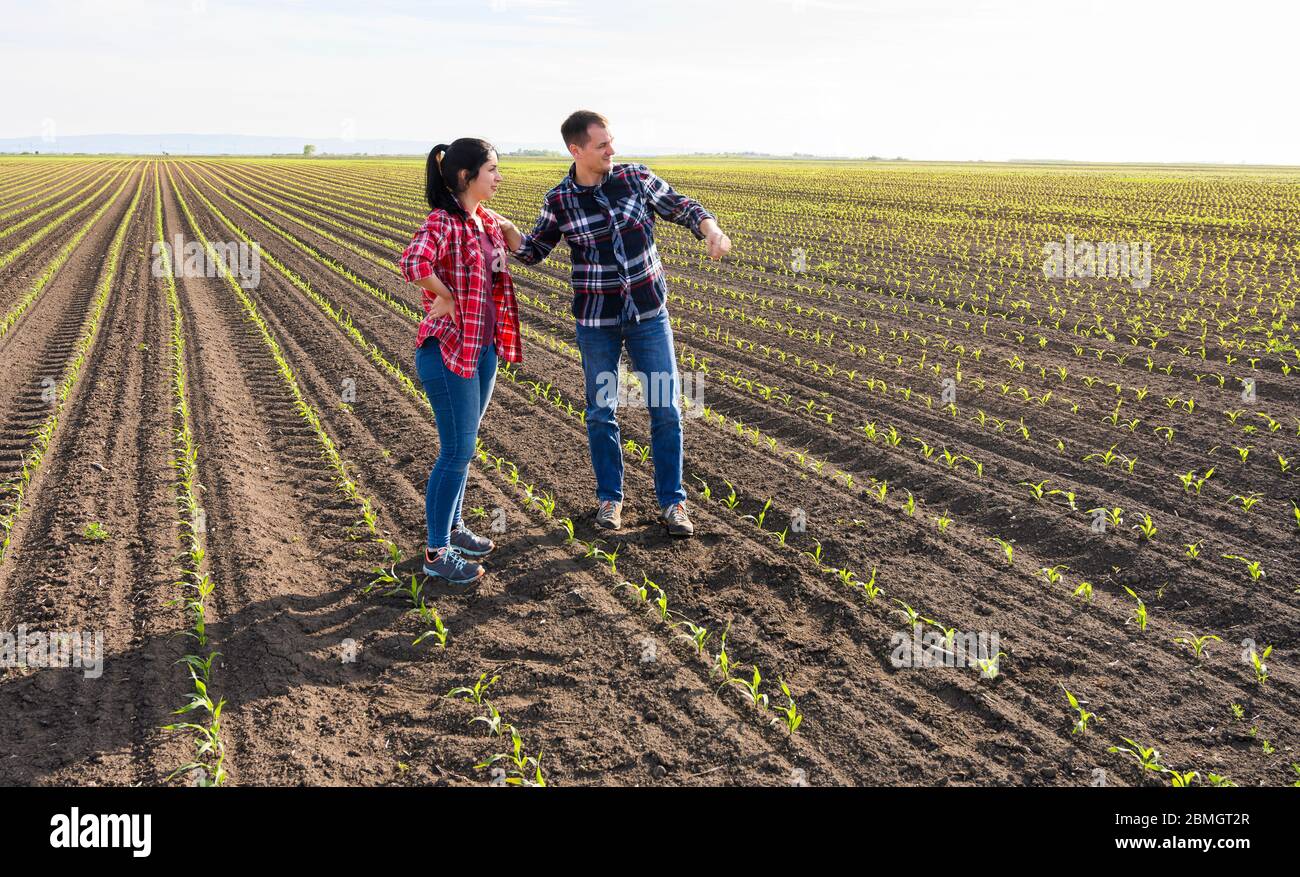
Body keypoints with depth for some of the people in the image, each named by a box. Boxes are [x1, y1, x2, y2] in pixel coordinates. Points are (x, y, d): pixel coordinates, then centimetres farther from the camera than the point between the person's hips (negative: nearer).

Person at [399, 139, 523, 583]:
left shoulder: (487, 221, 8)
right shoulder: (442, 222, -19)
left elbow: (517, 245, 31)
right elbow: (413, 264, -39)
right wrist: (445, 296, -23)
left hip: (484, 349, 8)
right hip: (449, 350, -8)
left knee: (463, 445, 19)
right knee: (457, 451, -3)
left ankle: (453, 527, 35)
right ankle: (436, 553, 9)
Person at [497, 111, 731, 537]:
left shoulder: (635, 177, -5)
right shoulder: (559, 201, -5)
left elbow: (682, 208, 3)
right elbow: (533, 251, 7)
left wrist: (711, 230, -18)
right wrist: (503, 227, -14)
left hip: (649, 312, 1)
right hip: (596, 318, 0)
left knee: (665, 409, 1)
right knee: (601, 412, 7)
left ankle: (671, 502, 14)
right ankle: (610, 498, 26)